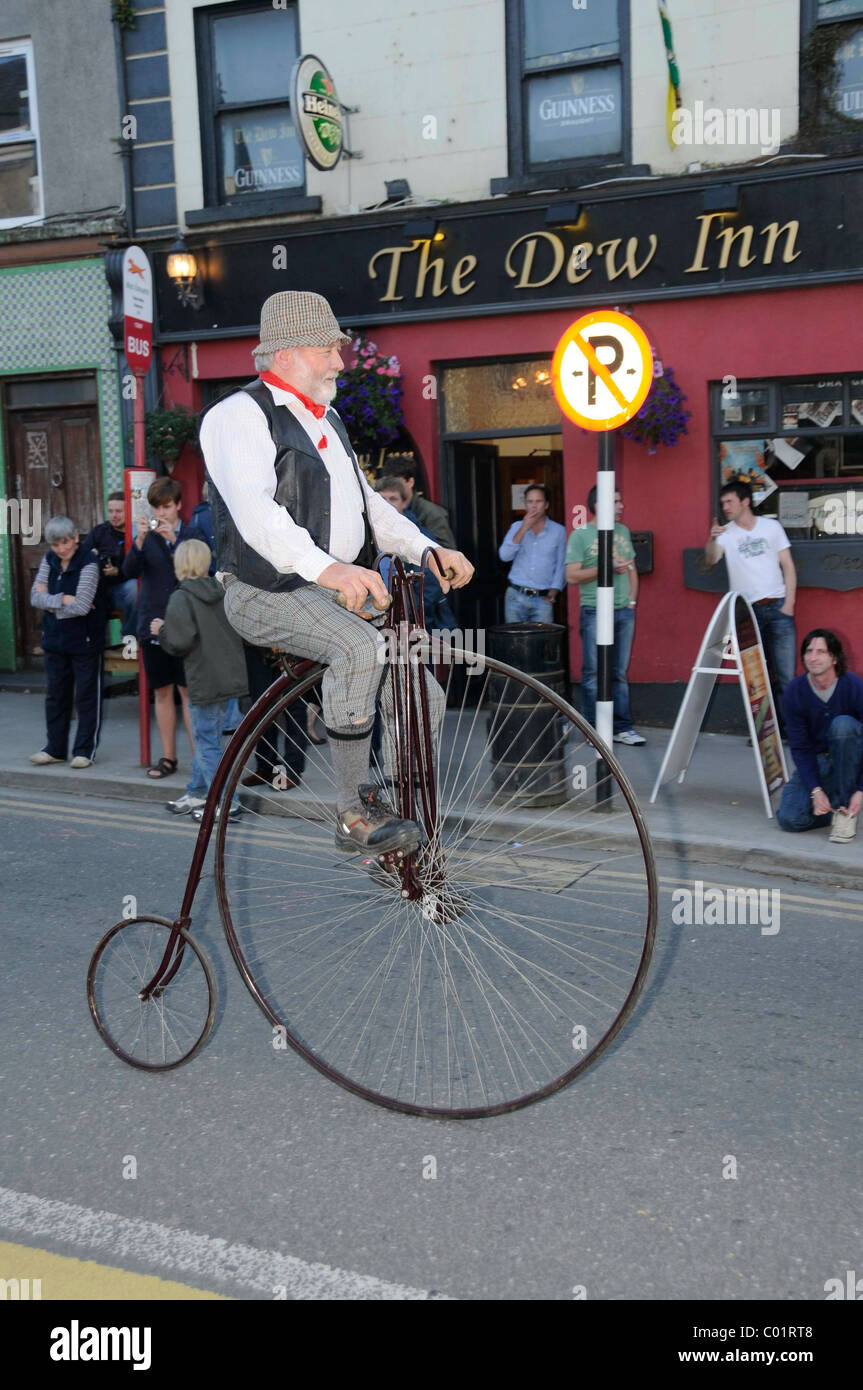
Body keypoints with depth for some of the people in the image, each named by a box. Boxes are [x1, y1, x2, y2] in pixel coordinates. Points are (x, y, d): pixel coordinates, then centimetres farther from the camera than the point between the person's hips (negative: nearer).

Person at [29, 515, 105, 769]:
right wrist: (63, 599, -16)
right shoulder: (49, 560, 3)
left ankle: (85, 750, 15)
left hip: (85, 640, -6)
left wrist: (49, 603, -12)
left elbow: (81, 607, -23)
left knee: (87, 696, 5)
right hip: (55, 639, 6)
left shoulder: (88, 563, -15)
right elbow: (35, 597, -2)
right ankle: (55, 749, 25)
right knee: (55, 695, 14)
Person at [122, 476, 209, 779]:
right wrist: (139, 541, -21)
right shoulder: (147, 536, 7)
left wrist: (174, 539, -25)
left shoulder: (193, 535, 1)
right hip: (152, 625, 3)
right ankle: (168, 757, 16)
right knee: (161, 692, 8)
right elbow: (129, 571, -5)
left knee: (188, 691, -5)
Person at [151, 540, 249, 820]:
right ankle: (197, 794, 27)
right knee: (206, 738, 18)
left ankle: (227, 803, -3)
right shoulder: (221, 591, 9)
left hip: (205, 681, -8)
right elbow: (240, 631, 14)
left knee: (207, 744, -1)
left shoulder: (181, 597, -13)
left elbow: (181, 642, -20)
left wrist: (161, 630, 0)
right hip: (230, 677, 8)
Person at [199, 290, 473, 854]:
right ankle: (355, 812, -25)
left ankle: (410, 833, 14)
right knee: (362, 646, -35)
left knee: (424, 699, -3)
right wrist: (325, 568, -41)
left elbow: (368, 503, 22)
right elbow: (253, 508, -24)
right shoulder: (240, 415, -7)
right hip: (268, 591, -8)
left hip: (341, 588, 8)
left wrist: (429, 550, 4)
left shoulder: (326, 420, 22)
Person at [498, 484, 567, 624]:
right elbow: (504, 556, -4)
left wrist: (552, 594, -2)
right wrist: (523, 529, -9)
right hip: (516, 596, 1)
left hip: (543, 599, -1)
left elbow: (560, 566, 7)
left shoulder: (558, 531, 5)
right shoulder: (516, 527, 10)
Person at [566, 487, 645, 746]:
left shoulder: (623, 531, 15)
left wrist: (632, 599, 9)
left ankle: (622, 728, 14)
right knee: (594, 673, -2)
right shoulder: (580, 535, -4)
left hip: (624, 612, 5)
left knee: (619, 673, 9)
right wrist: (606, 567, -16)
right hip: (595, 613, -5)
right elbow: (572, 576, -10)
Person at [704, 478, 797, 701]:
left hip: (777, 607, 0)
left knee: (785, 674, -3)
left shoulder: (771, 526, 8)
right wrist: (712, 540, -34)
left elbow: (788, 566, 8)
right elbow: (711, 559, -14)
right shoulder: (725, 532, 5)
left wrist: (789, 604, -2)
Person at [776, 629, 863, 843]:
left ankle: (845, 809, -20)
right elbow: (799, 747, -8)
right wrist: (815, 790, -19)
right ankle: (831, 807, 14)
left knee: (843, 724, -34)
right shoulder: (794, 691, -12)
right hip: (814, 762, 2)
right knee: (790, 819, -20)